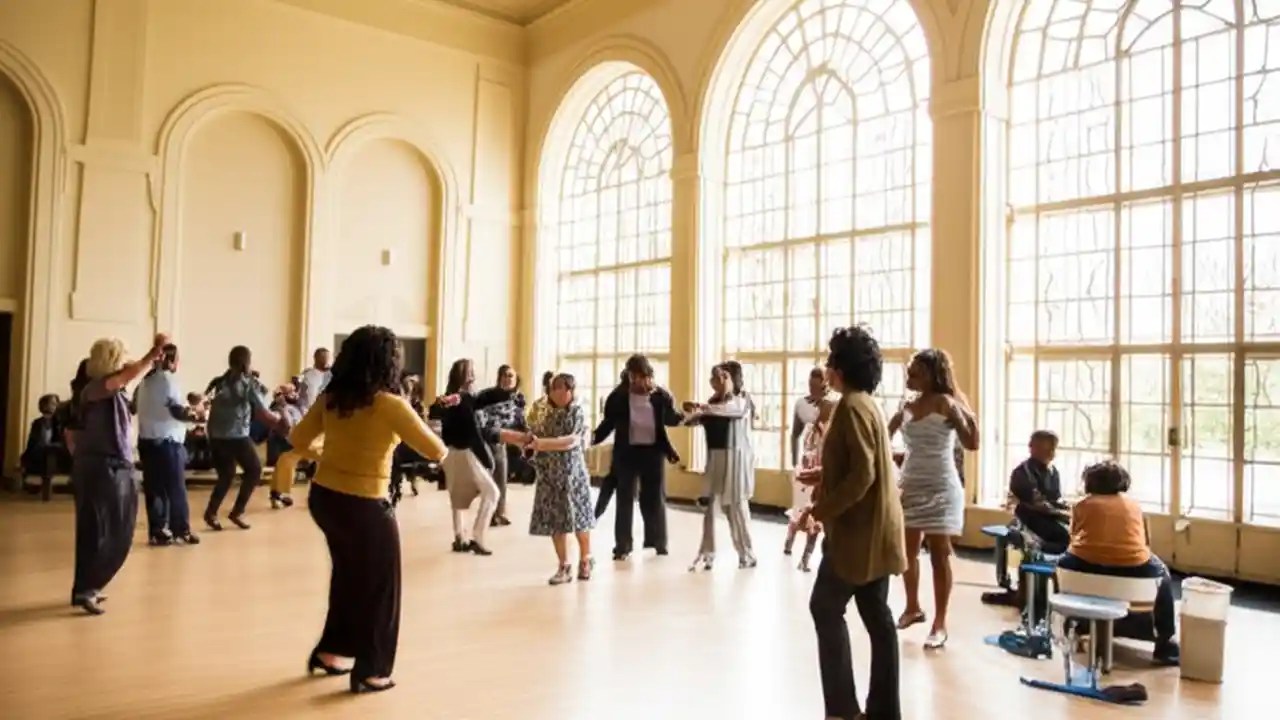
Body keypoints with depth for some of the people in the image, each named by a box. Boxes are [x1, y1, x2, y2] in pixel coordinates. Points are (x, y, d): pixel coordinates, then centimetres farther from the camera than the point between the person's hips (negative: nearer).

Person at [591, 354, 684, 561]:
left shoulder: (661, 396, -5)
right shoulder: (618, 397, -7)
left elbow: (670, 419, 7)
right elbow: (608, 423, 0)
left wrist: (684, 416, -11)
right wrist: (594, 437, -13)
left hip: (653, 451, 1)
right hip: (627, 452, -1)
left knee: (655, 498, 11)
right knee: (625, 499, 5)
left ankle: (658, 541, 29)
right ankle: (623, 546, 14)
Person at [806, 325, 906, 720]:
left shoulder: (851, 407, -17)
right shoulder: (868, 403, 14)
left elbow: (862, 474, -24)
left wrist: (821, 510, -20)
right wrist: (825, 474, 18)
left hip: (857, 530, -10)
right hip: (876, 528, 10)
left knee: (826, 609, 1)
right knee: (876, 614, 11)